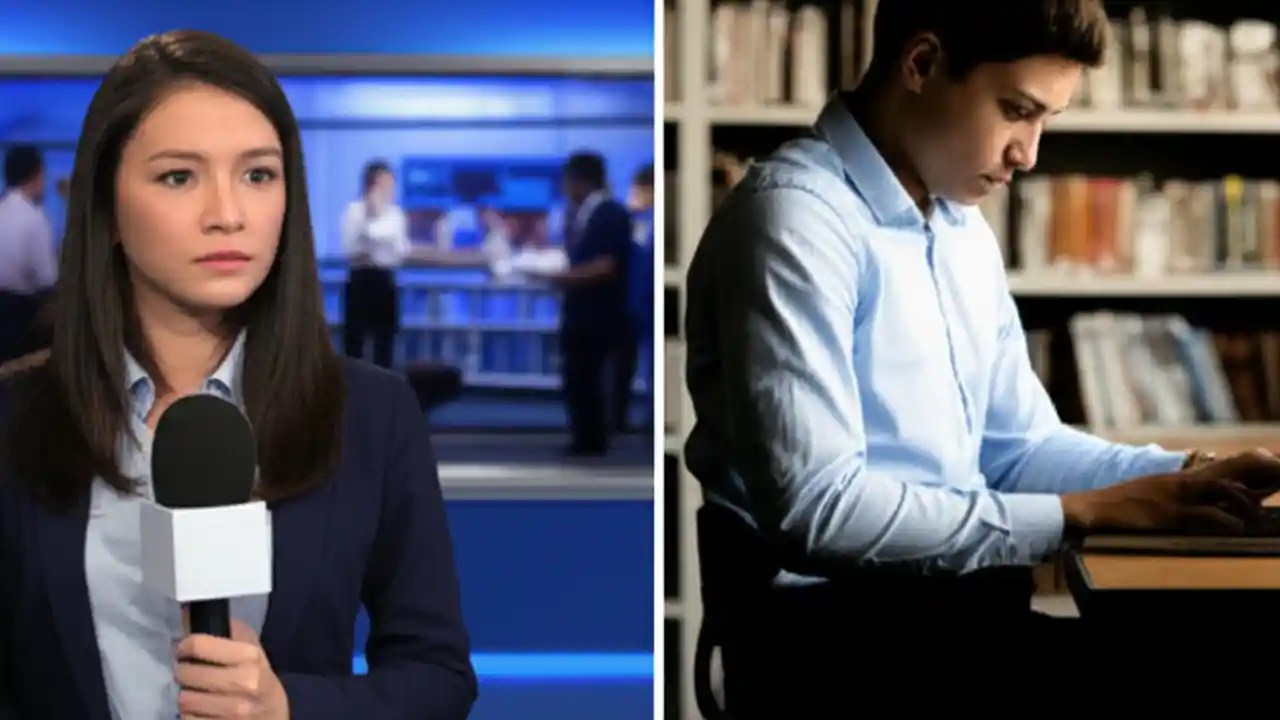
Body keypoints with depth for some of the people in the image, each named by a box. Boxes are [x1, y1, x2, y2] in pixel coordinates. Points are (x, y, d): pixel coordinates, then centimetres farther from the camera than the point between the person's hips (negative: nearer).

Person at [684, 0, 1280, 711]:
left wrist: (1186, 476, 1)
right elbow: (815, 507, -22)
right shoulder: (797, 220, -15)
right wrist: (1081, 514, -18)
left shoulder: (965, 229, 13)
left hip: (951, 604, 8)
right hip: (828, 635, -8)